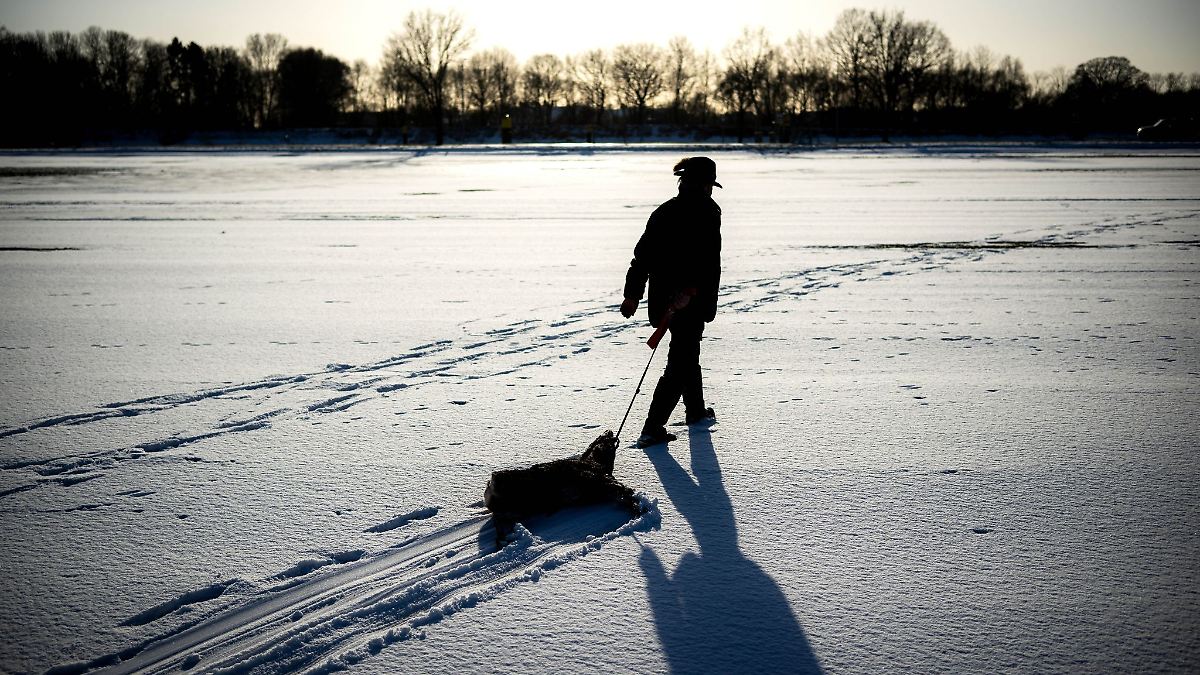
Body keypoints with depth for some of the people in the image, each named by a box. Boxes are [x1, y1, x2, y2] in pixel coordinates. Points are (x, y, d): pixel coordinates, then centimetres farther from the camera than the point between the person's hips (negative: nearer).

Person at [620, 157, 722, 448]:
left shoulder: (663, 211, 12)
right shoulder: (707, 210, -7)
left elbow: (642, 253, 10)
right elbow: (706, 257, -22)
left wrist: (633, 295, 13)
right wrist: (691, 290, -26)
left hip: (663, 297, 7)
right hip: (692, 301, -7)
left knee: (687, 352, 24)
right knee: (681, 361, -4)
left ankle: (696, 411, 41)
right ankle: (653, 428, -9)